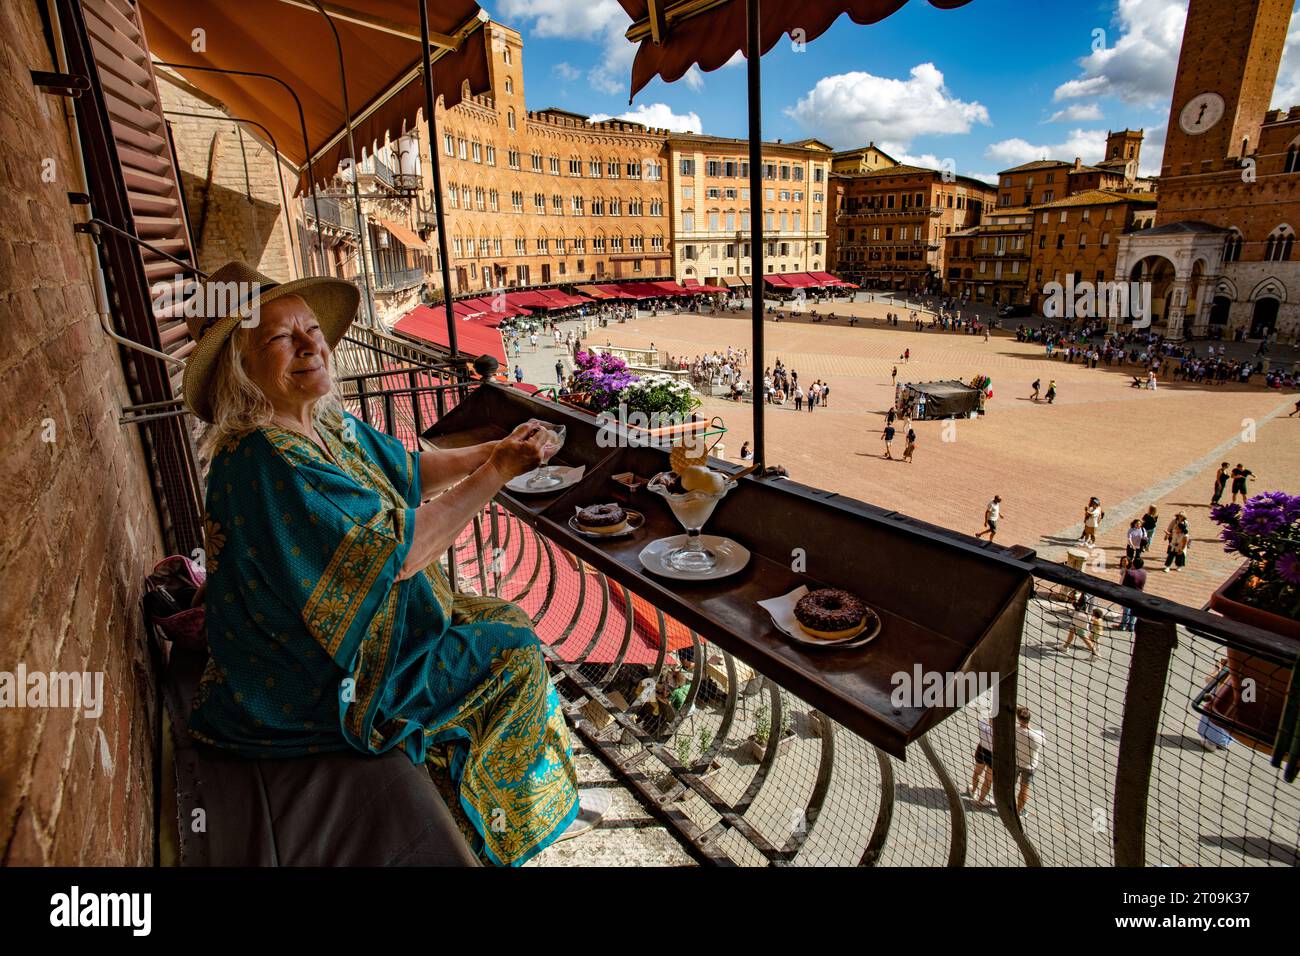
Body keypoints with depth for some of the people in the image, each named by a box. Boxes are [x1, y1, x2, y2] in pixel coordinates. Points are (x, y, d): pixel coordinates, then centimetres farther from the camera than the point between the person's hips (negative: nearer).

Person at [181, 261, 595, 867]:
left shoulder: (328, 425, -1)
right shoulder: (263, 460, -30)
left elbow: (408, 470, 10)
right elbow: (396, 552, -32)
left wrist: (492, 450, -4)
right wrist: (493, 475, -27)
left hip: (357, 629, 9)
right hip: (328, 684, -9)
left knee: (507, 621, 12)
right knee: (516, 655, -2)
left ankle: (546, 804, 30)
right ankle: (491, 828, 25)